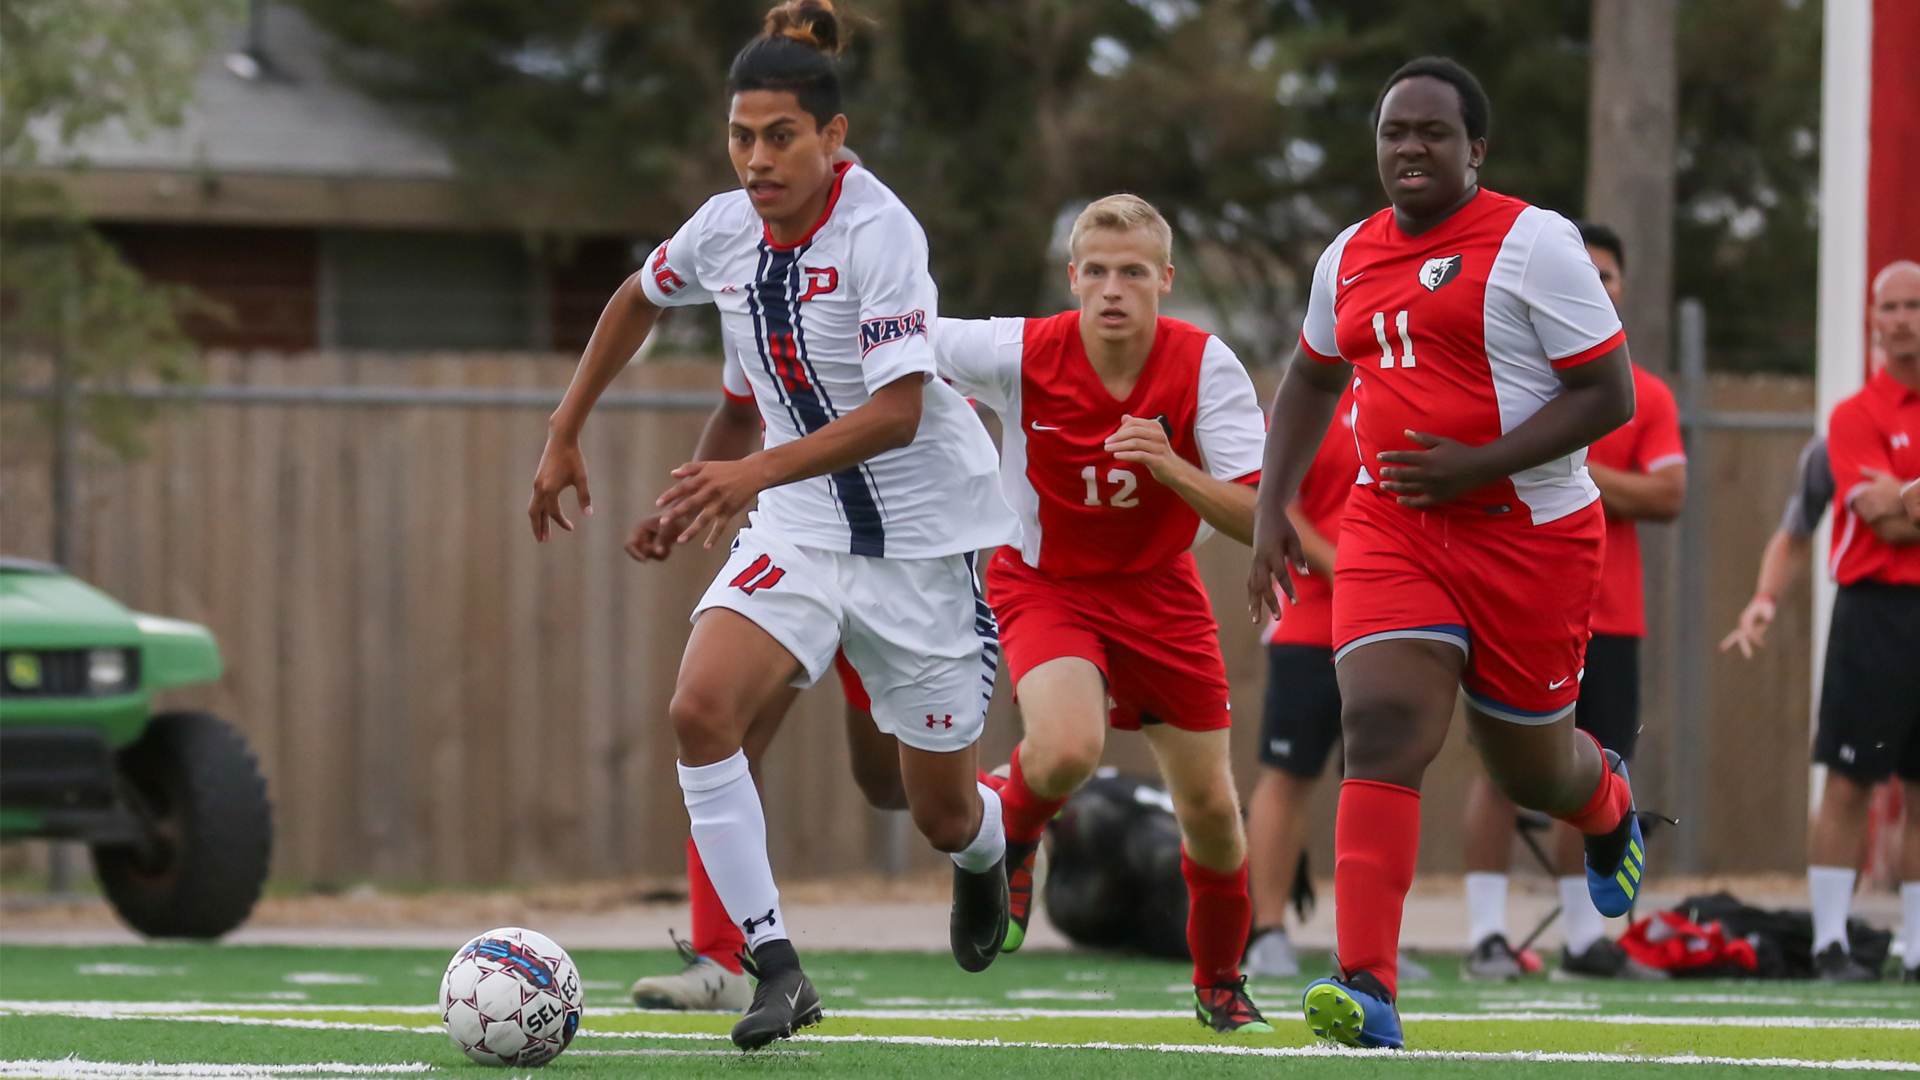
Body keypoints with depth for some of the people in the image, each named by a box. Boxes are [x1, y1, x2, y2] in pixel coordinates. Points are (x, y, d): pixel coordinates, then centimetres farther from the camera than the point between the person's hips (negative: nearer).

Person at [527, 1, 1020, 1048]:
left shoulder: (878, 232, -22)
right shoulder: (723, 228, -4)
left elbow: (897, 412, -29)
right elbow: (638, 299, 19)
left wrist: (755, 474, -39)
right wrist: (563, 436, 18)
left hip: (919, 534, -4)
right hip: (800, 529, 4)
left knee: (942, 814, 6)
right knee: (700, 708, -24)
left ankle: (985, 852, 47)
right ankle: (775, 967, -19)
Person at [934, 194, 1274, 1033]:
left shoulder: (1204, 365, -19)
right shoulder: (1021, 354, -21)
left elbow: (1257, 518, -24)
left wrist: (1169, 467, -38)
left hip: (1158, 587, 2)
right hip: (1044, 583, -2)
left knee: (1210, 810, 4)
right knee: (1067, 749, -31)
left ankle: (1220, 981, 31)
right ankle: (1011, 834, 6)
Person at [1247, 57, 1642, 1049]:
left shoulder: (1532, 242, -10)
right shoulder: (1349, 259, 9)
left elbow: (1609, 395, -12)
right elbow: (1312, 380, 28)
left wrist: (1475, 465, -20)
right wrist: (1270, 510, 17)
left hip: (1528, 534, -4)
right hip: (1389, 527, 4)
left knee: (1528, 770, 11)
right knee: (1383, 732, -18)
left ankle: (1606, 802, 51)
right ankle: (1368, 994, -26)